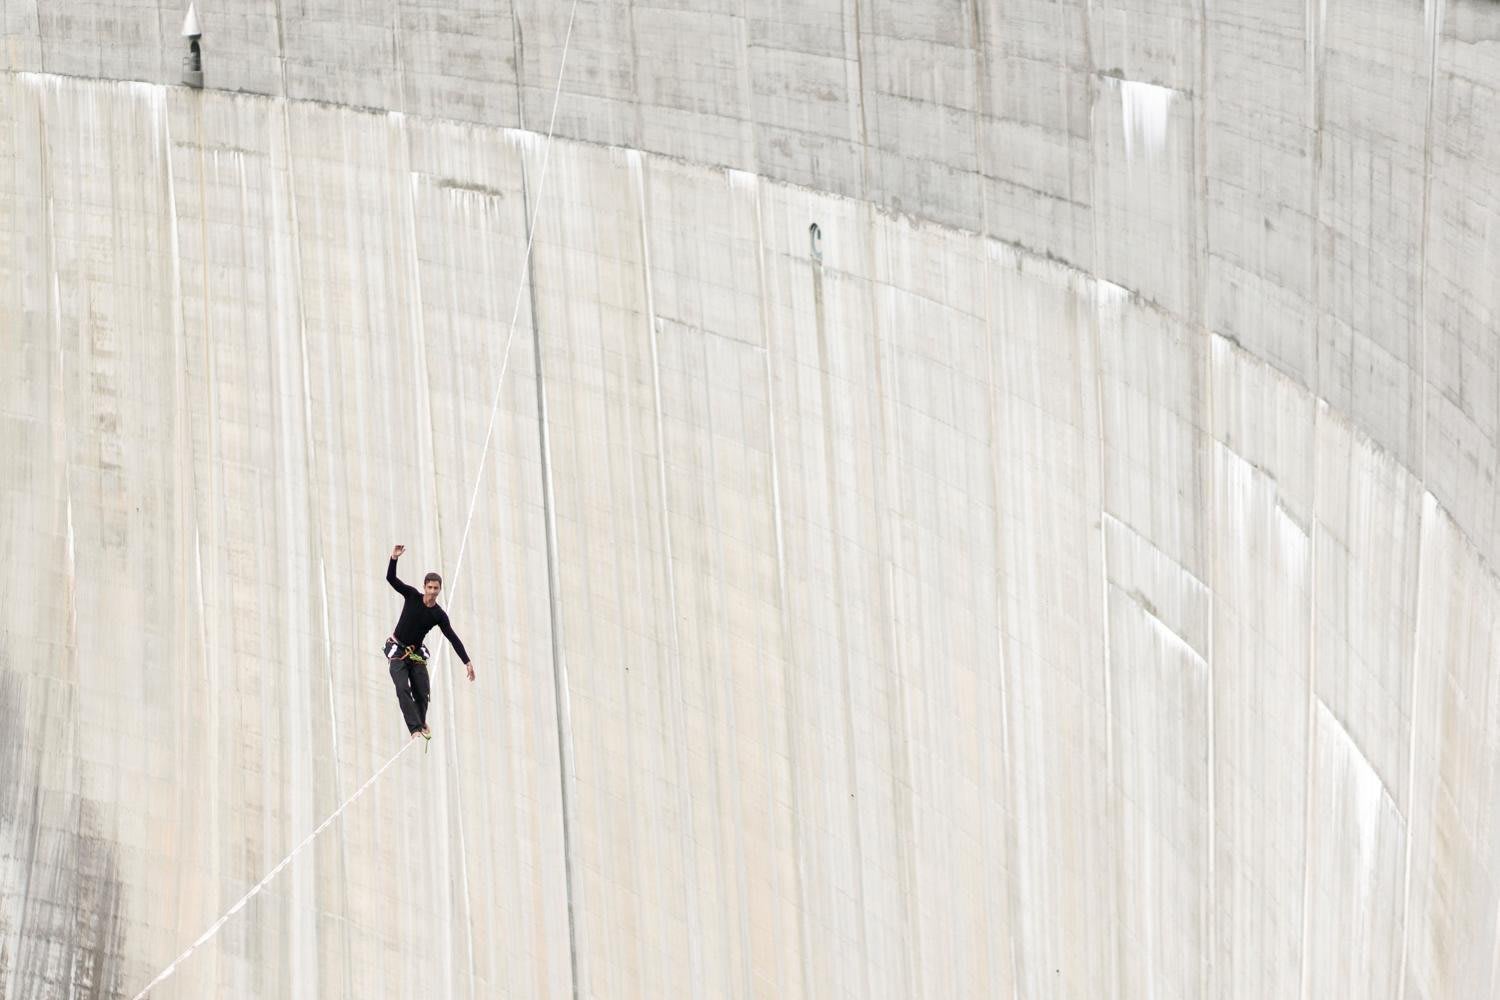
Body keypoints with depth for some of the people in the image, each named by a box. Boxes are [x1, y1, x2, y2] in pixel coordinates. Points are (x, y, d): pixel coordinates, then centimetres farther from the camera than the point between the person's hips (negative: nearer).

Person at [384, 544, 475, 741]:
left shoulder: (439, 615, -6)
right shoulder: (412, 596, -10)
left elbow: (453, 639, -5)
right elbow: (391, 578, -17)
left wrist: (467, 662, -11)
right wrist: (394, 559, -34)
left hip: (416, 654, 3)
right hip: (397, 650, -3)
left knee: (422, 692, -1)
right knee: (403, 689, -19)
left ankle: (421, 722, 28)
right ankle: (415, 728, -26)